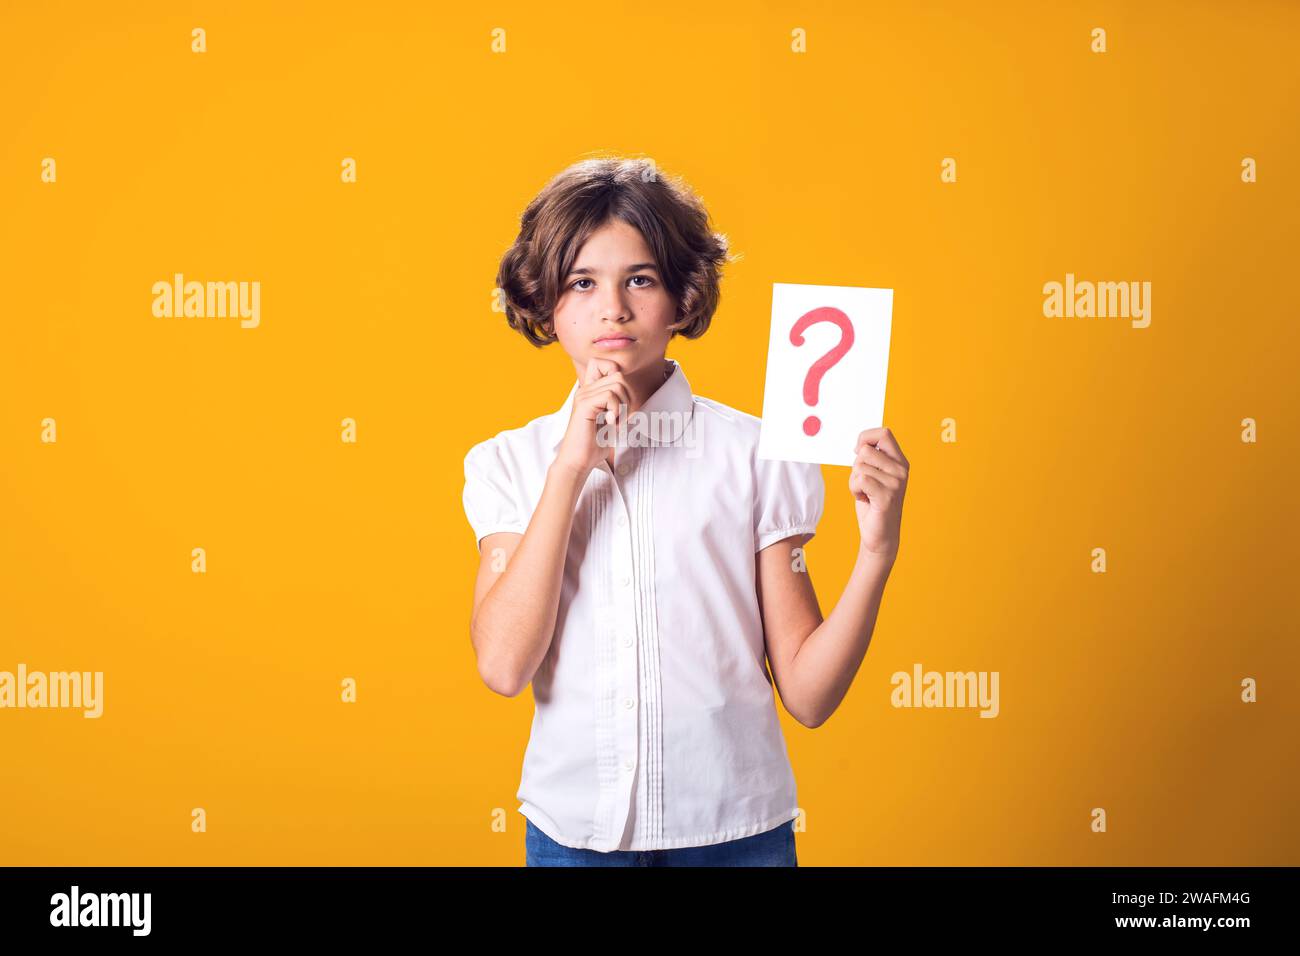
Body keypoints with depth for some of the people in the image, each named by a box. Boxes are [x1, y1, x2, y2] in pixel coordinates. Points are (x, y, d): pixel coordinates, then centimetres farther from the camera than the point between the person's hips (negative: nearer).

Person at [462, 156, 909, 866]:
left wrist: (876, 552, -18)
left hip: (735, 829, 0)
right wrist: (571, 466, -16)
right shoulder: (509, 462, 0)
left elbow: (808, 695, -5)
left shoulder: (754, 453, -6)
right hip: (572, 829, 1)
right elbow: (503, 665, -15)